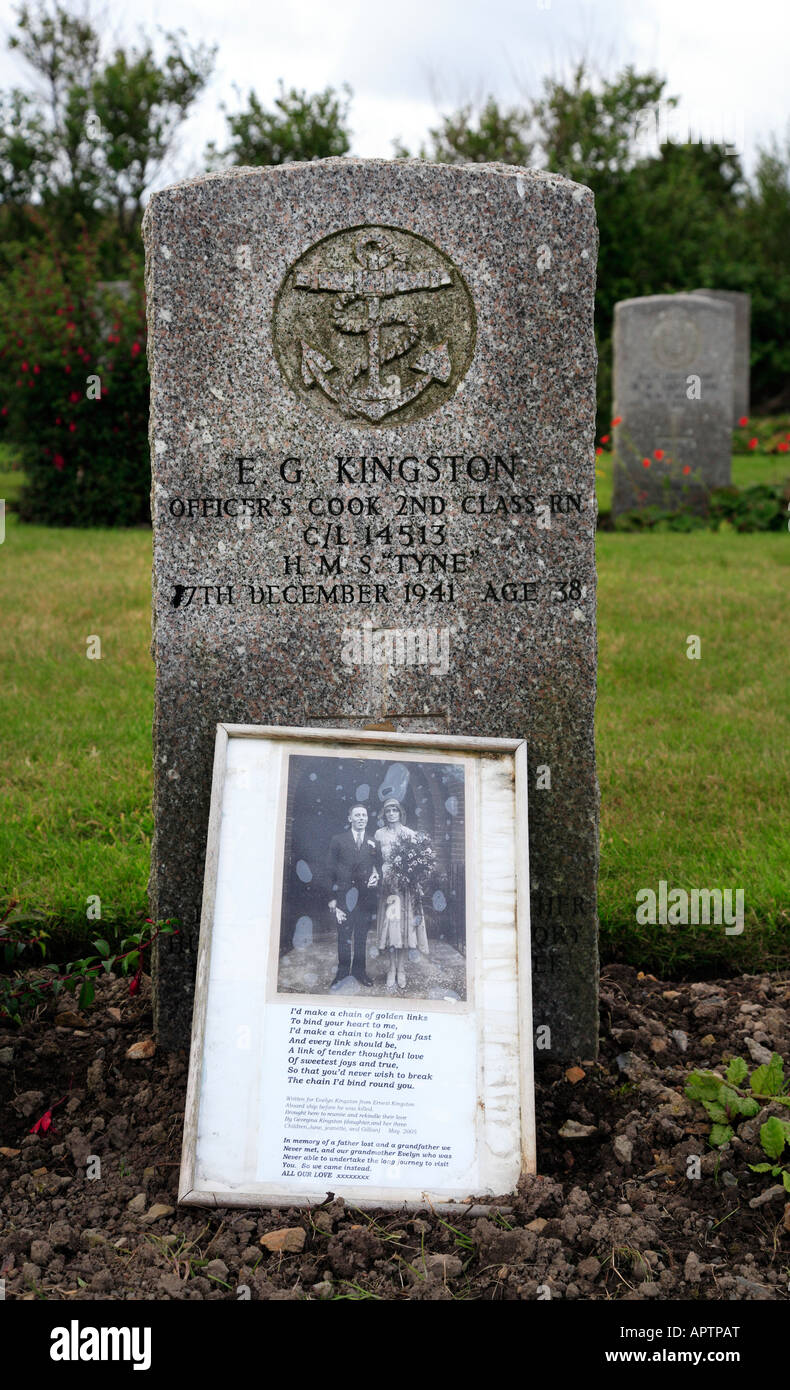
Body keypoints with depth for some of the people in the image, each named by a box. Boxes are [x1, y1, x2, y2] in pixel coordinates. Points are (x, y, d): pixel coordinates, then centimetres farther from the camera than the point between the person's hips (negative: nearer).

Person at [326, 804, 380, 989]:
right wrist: (332, 898, -4)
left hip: (366, 896, 2)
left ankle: (360, 971, 18)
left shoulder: (373, 843, 11)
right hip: (344, 896, -2)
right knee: (344, 937, 0)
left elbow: (378, 866, 14)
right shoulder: (338, 841, 4)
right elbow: (331, 870, 1)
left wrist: (376, 877, -10)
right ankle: (343, 972, 10)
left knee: (361, 937, 8)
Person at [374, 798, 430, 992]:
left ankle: (401, 970, 5)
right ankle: (392, 970, 3)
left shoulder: (410, 833, 5)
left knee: (405, 924, -2)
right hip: (388, 884, 0)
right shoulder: (379, 834, 7)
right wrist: (377, 874, -7)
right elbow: (376, 859, 9)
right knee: (390, 923, -3)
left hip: (406, 883, 0)